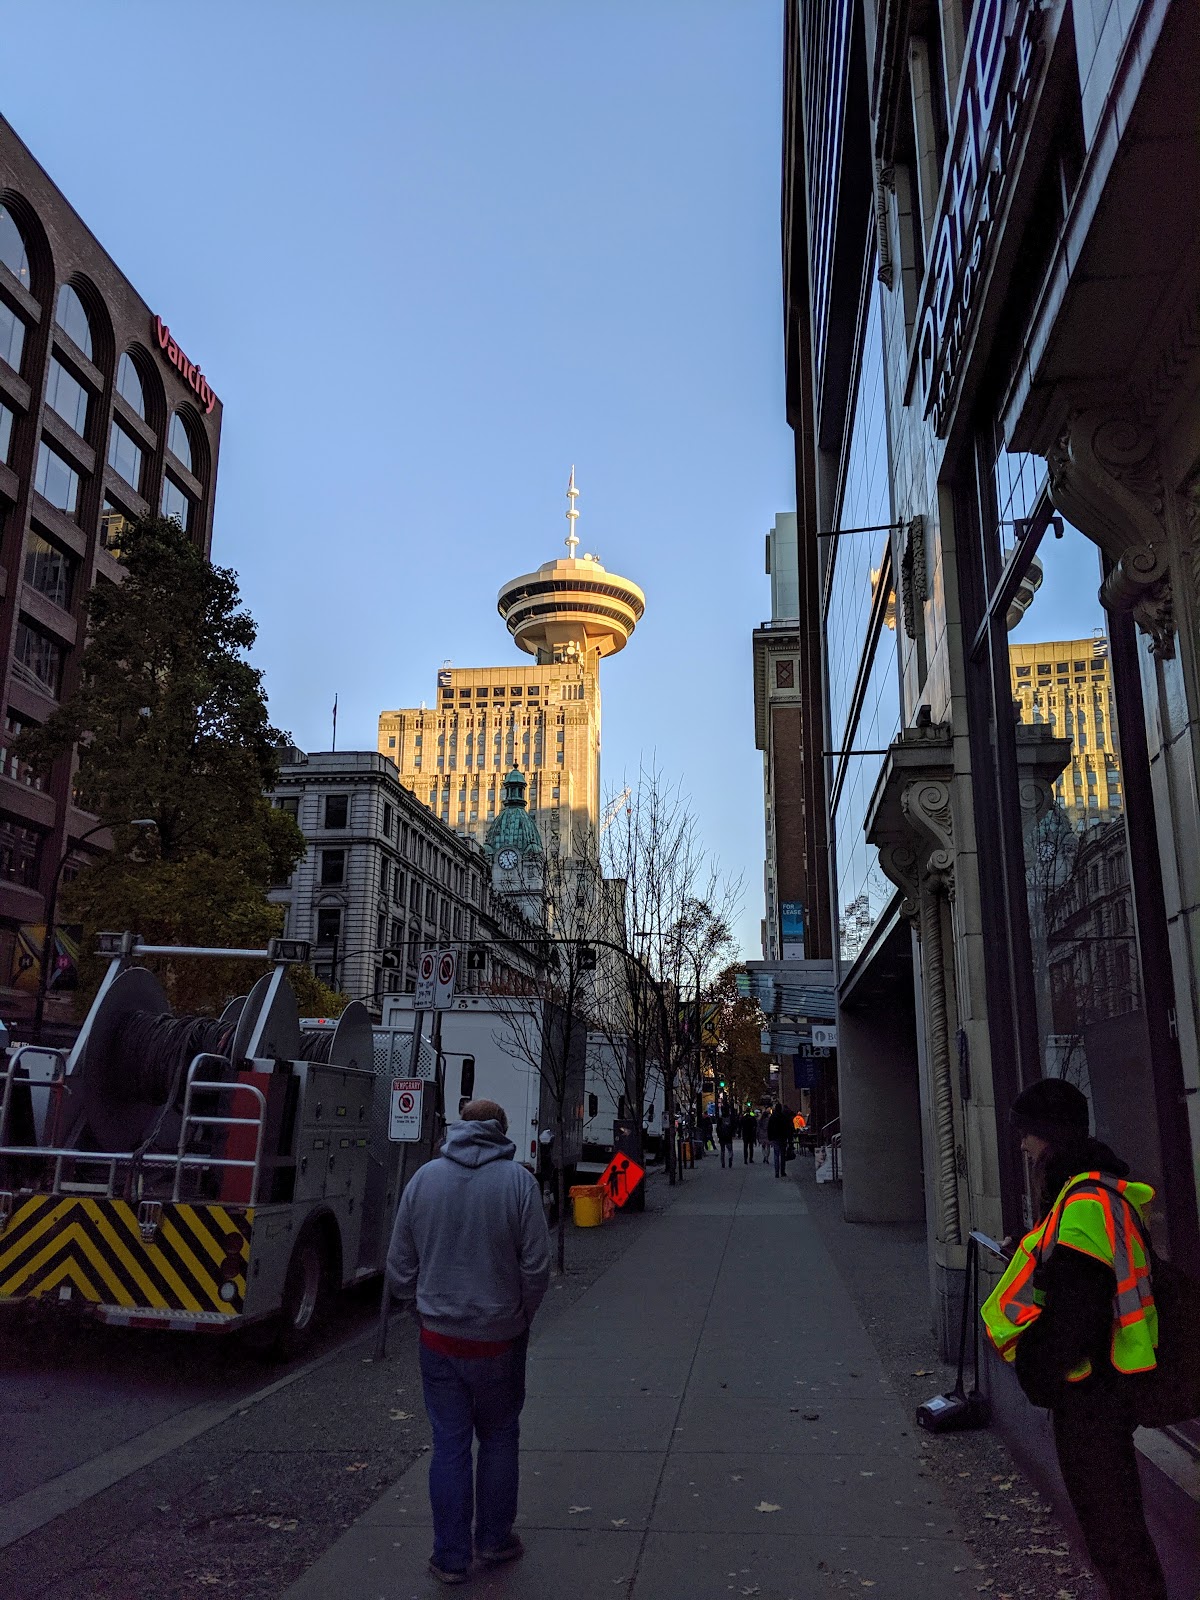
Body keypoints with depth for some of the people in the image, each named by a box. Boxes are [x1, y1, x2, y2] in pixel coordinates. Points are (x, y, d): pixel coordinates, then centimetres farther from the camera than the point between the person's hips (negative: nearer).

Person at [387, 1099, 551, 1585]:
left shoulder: (424, 1178, -4)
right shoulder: (518, 1181, -12)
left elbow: (400, 1267, 1)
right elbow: (536, 1268, -10)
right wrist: (521, 1317, 7)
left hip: (439, 1338, 2)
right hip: (500, 1339, -1)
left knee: (449, 1445, 12)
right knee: (498, 1438, 18)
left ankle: (451, 1558, 21)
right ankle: (494, 1540, 29)